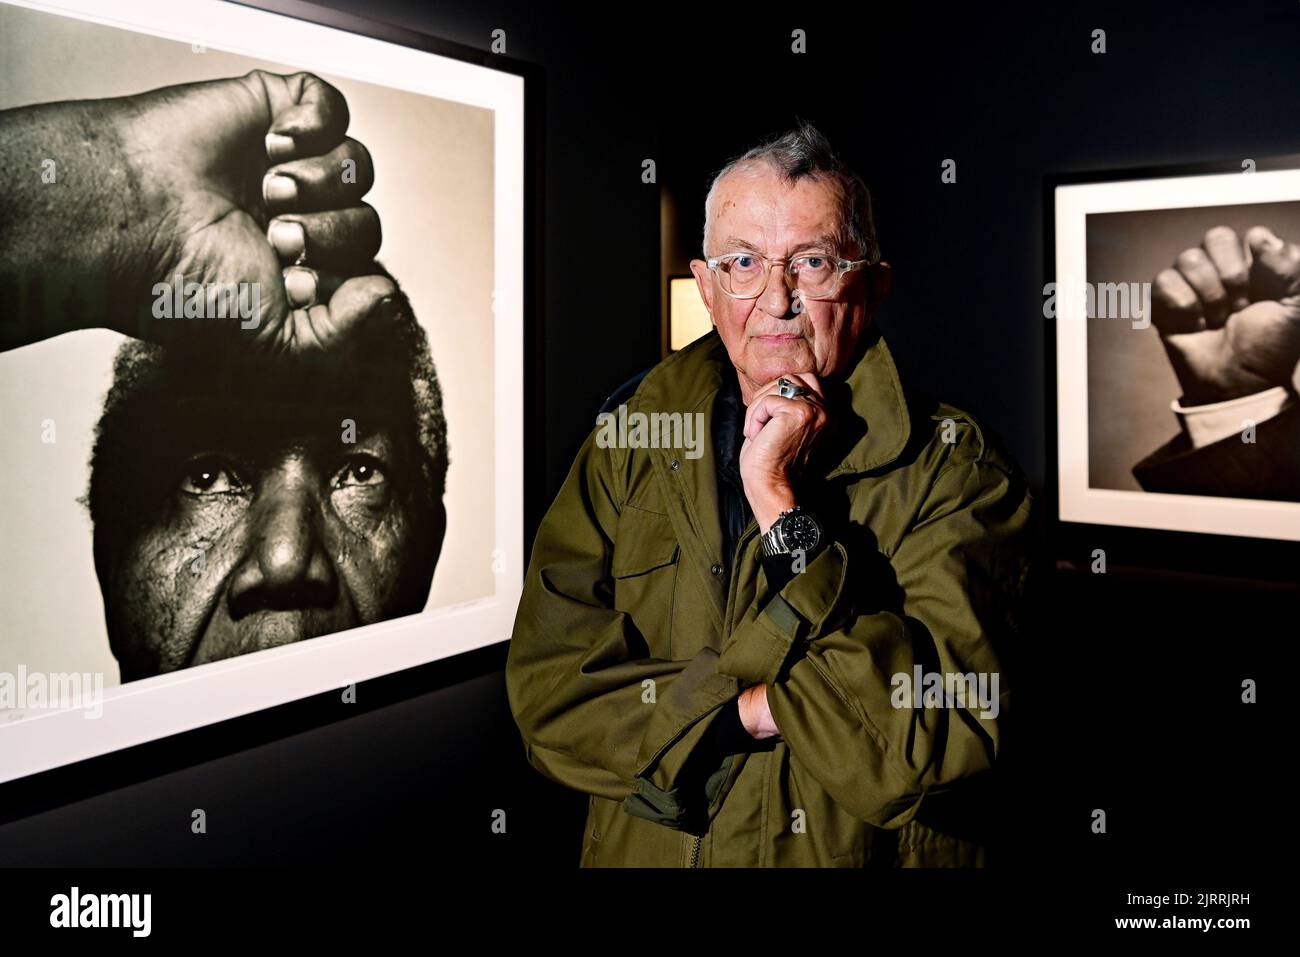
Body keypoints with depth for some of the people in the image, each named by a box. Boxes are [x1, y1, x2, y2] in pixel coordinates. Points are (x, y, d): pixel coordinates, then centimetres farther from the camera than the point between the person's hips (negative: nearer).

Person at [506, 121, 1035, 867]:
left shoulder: (957, 468, -8)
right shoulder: (631, 444, 1)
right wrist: (747, 711, -16)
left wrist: (782, 503, -19)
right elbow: (549, 695, -4)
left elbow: (910, 759, -18)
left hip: (868, 855, -2)